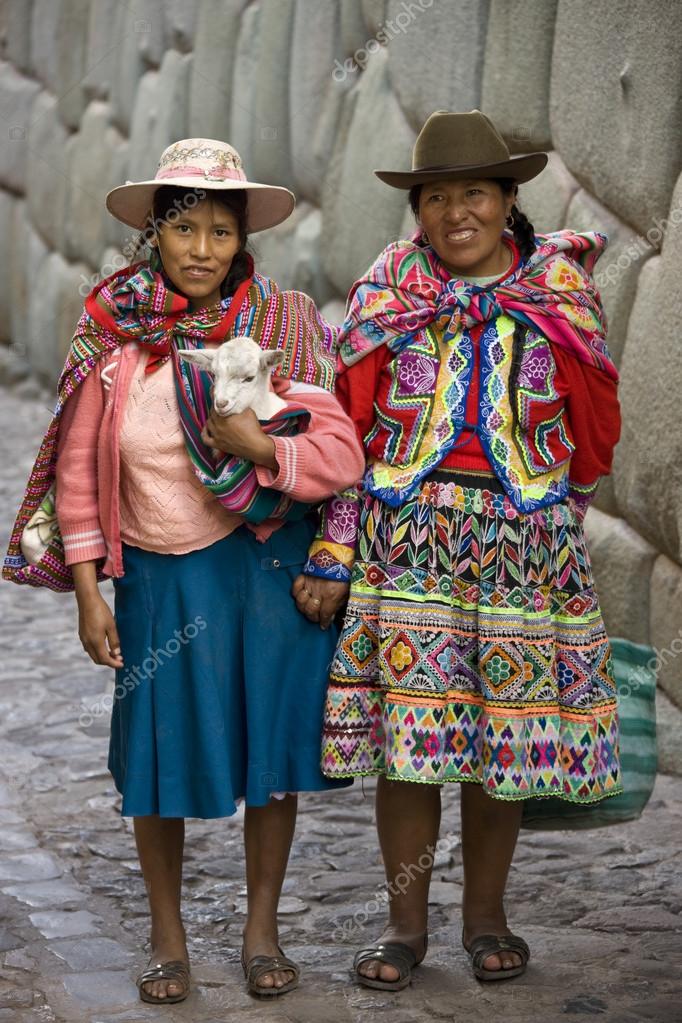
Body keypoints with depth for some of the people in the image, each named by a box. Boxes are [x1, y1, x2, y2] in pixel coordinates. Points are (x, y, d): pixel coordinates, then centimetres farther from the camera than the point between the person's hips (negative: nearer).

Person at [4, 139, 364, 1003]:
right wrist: (88, 590, -3)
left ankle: (261, 930, 25)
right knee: (161, 749, 7)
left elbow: (342, 458, -9)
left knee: (270, 742, 7)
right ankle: (167, 938, 25)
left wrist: (261, 446, -25)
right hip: (161, 573, 0)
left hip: (269, 565, 0)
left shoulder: (284, 325, -5)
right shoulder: (112, 333, -4)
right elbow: (78, 468, 0)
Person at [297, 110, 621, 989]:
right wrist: (332, 557, -3)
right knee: (405, 737, 0)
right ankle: (405, 923, 15)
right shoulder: (388, 291, 3)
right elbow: (346, 429, 2)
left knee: (502, 740, 6)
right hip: (406, 542, 0)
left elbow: (593, 424, 13)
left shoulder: (561, 287, 4)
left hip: (522, 544, 0)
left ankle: (486, 916, 23)